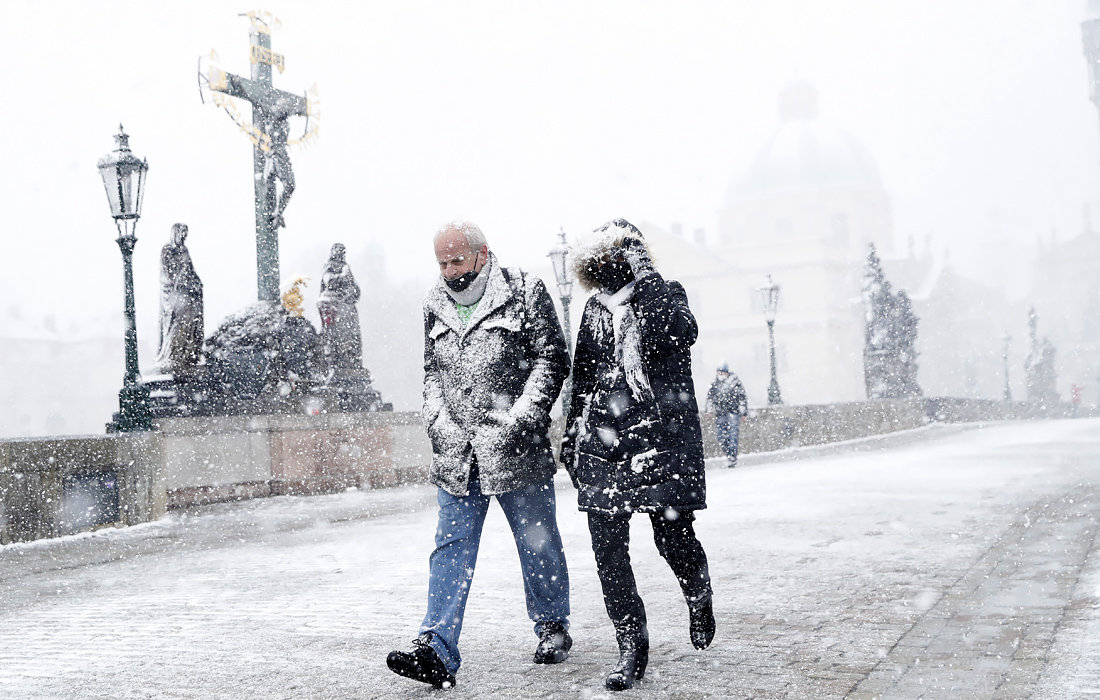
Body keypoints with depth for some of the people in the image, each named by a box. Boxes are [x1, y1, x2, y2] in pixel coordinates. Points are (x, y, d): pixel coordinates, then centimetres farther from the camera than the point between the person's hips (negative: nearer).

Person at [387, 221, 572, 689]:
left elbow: (552, 358, -5)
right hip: (456, 453, 4)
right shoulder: (435, 305, 12)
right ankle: (437, 651, -2)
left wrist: (519, 417, -14)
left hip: (516, 449, -4)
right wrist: (438, 420, 3)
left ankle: (552, 626, 30)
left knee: (537, 543, 9)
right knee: (452, 548, 0)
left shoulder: (525, 292, -3)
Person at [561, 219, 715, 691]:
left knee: (674, 538, -1)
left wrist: (646, 274, -18)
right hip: (603, 442, 4)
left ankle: (699, 598, 33)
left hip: (662, 437, -4)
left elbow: (681, 334, -22)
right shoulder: (596, 308, 16)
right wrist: (571, 437, 20)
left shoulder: (665, 295, 2)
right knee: (607, 547, -3)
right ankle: (632, 647, 8)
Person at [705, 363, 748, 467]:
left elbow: (742, 397, 2)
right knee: (721, 438, 2)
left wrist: (743, 411, 0)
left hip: (733, 413, -4)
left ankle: (732, 459, -7)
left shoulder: (735, 383, -2)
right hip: (720, 414, 4)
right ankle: (729, 454, 20)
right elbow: (710, 396, 22)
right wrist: (709, 409, 15)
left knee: (732, 436, -10)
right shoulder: (715, 384, 9)